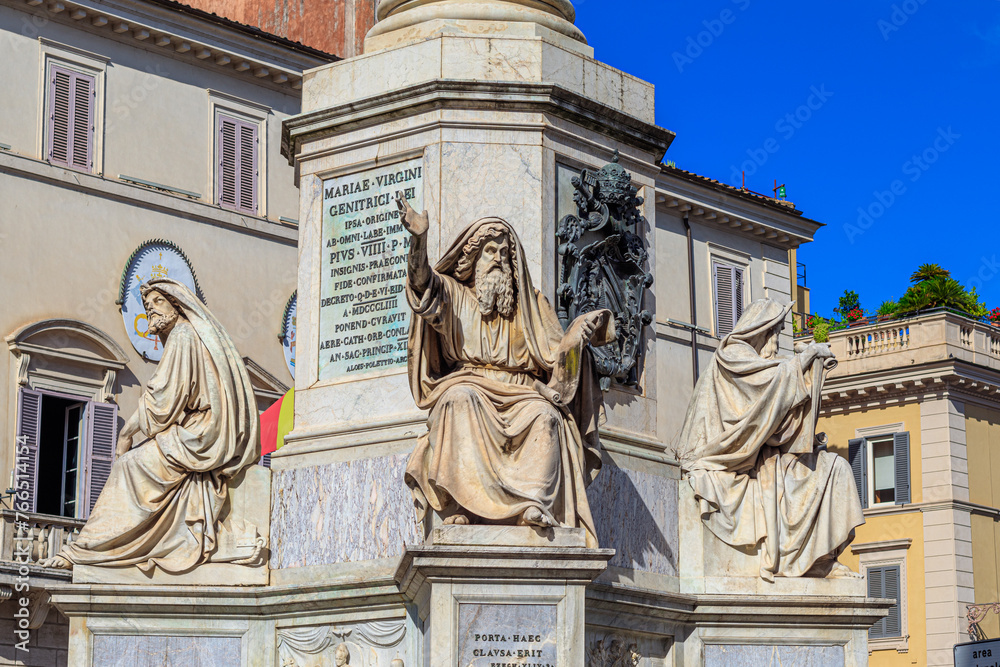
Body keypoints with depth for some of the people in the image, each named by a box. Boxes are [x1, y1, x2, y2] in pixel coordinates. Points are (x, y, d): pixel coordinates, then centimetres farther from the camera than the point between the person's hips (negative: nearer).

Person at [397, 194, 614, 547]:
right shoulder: (453, 294, 15)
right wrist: (418, 241, -27)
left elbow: (554, 356, 13)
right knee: (461, 399, -36)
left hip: (520, 396, 2)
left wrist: (576, 335, -8)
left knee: (543, 415, -31)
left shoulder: (530, 303, 22)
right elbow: (423, 283, -8)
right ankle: (461, 502, -42)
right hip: (469, 383, -2)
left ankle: (534, 504, -43)